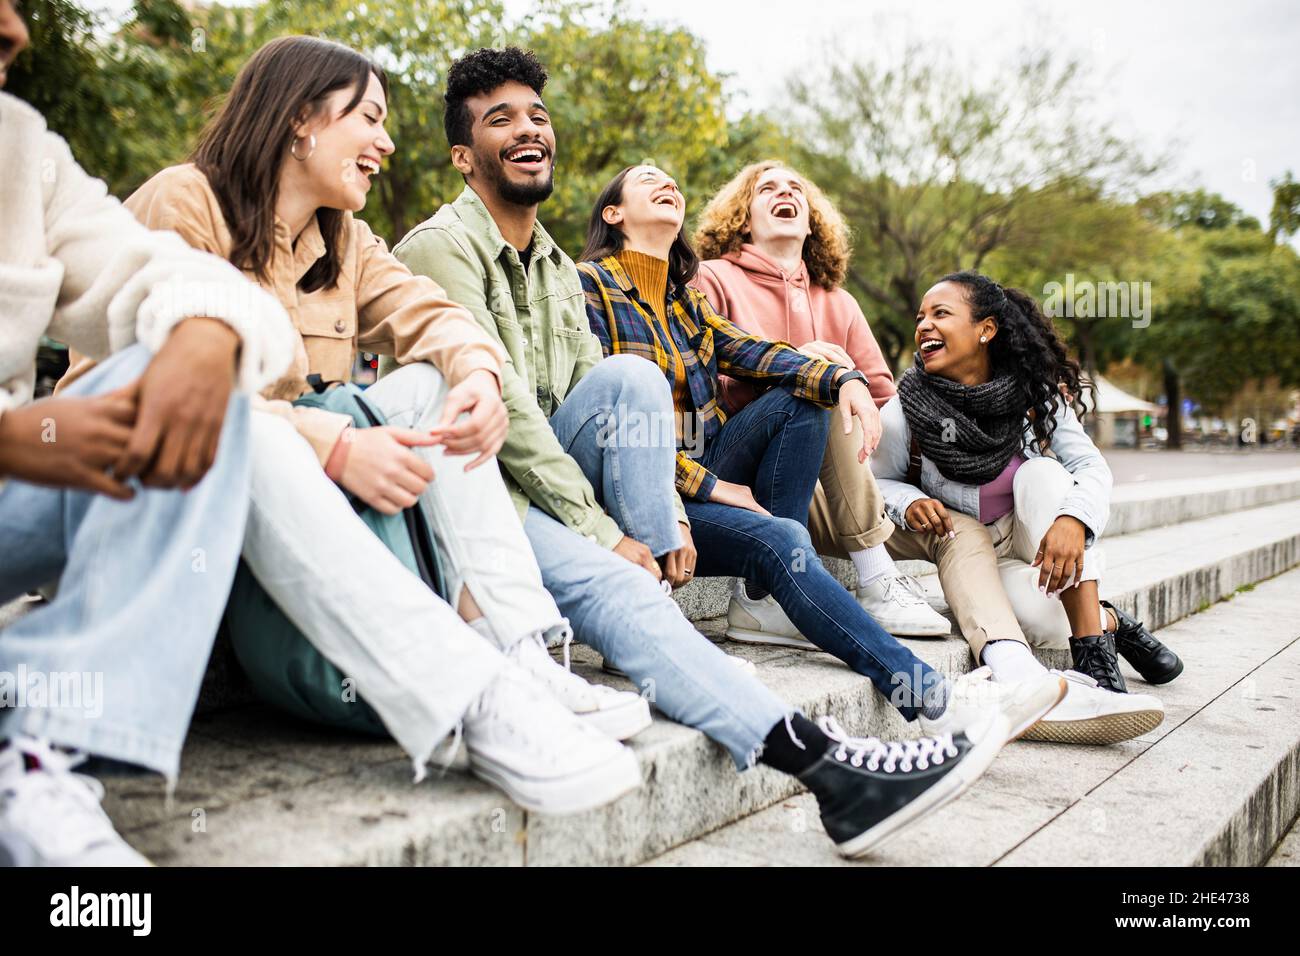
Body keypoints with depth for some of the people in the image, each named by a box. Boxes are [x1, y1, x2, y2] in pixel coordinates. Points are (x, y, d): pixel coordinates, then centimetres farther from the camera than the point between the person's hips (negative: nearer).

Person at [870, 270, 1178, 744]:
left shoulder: (1035, 392, -10)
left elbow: (1090, 464, -16)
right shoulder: (906, 408, -14)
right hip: (968, 555, -2)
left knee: (1040, 473, -32)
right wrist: (909, 503, -27)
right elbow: (877, 480, -4)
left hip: (1036, 538, 3)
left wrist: (1073, 519, -38)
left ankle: (1094, 660, -31)